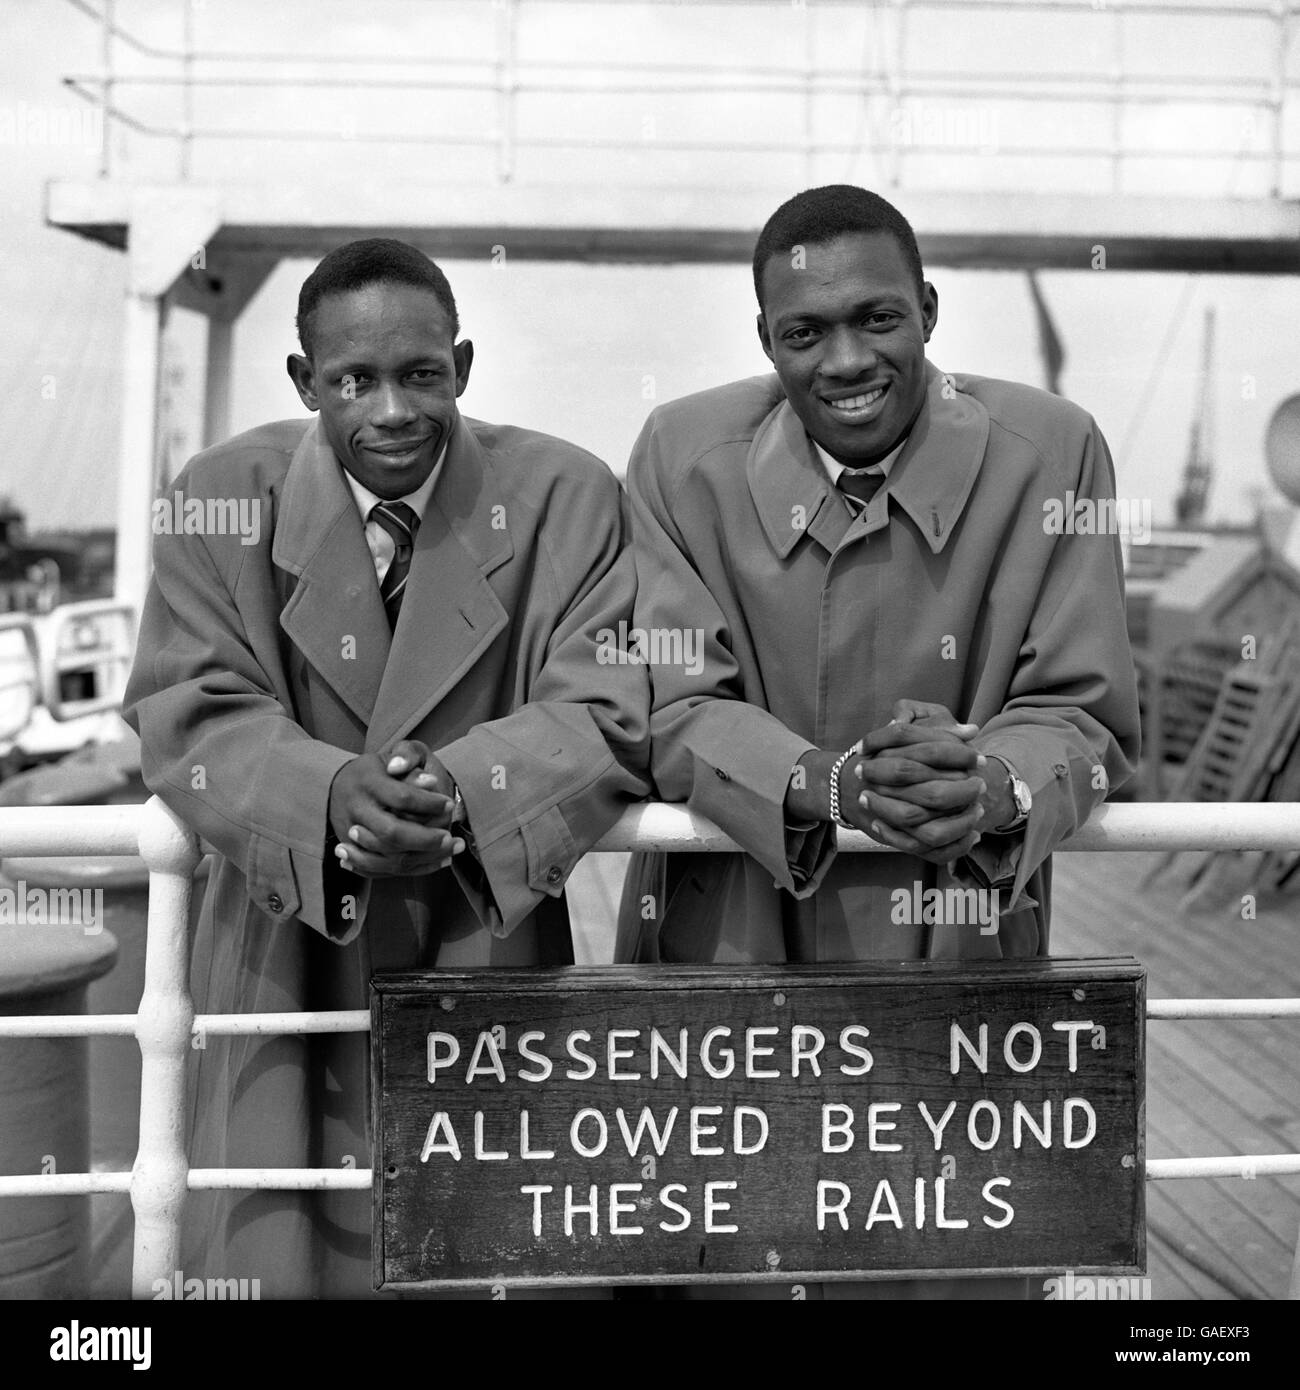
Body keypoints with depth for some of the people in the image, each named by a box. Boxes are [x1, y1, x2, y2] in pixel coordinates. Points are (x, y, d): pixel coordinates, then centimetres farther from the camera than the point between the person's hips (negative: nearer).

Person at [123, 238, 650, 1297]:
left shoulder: (567, 498, -5)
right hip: (292, 964, 1)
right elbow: (191, 716, -8)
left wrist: (459, 786, -31)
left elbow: (609, 713, -12)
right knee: (274, 1245, 6)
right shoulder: (221, 500, -2)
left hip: (492, 956, 0)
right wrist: (333, 792, -29)